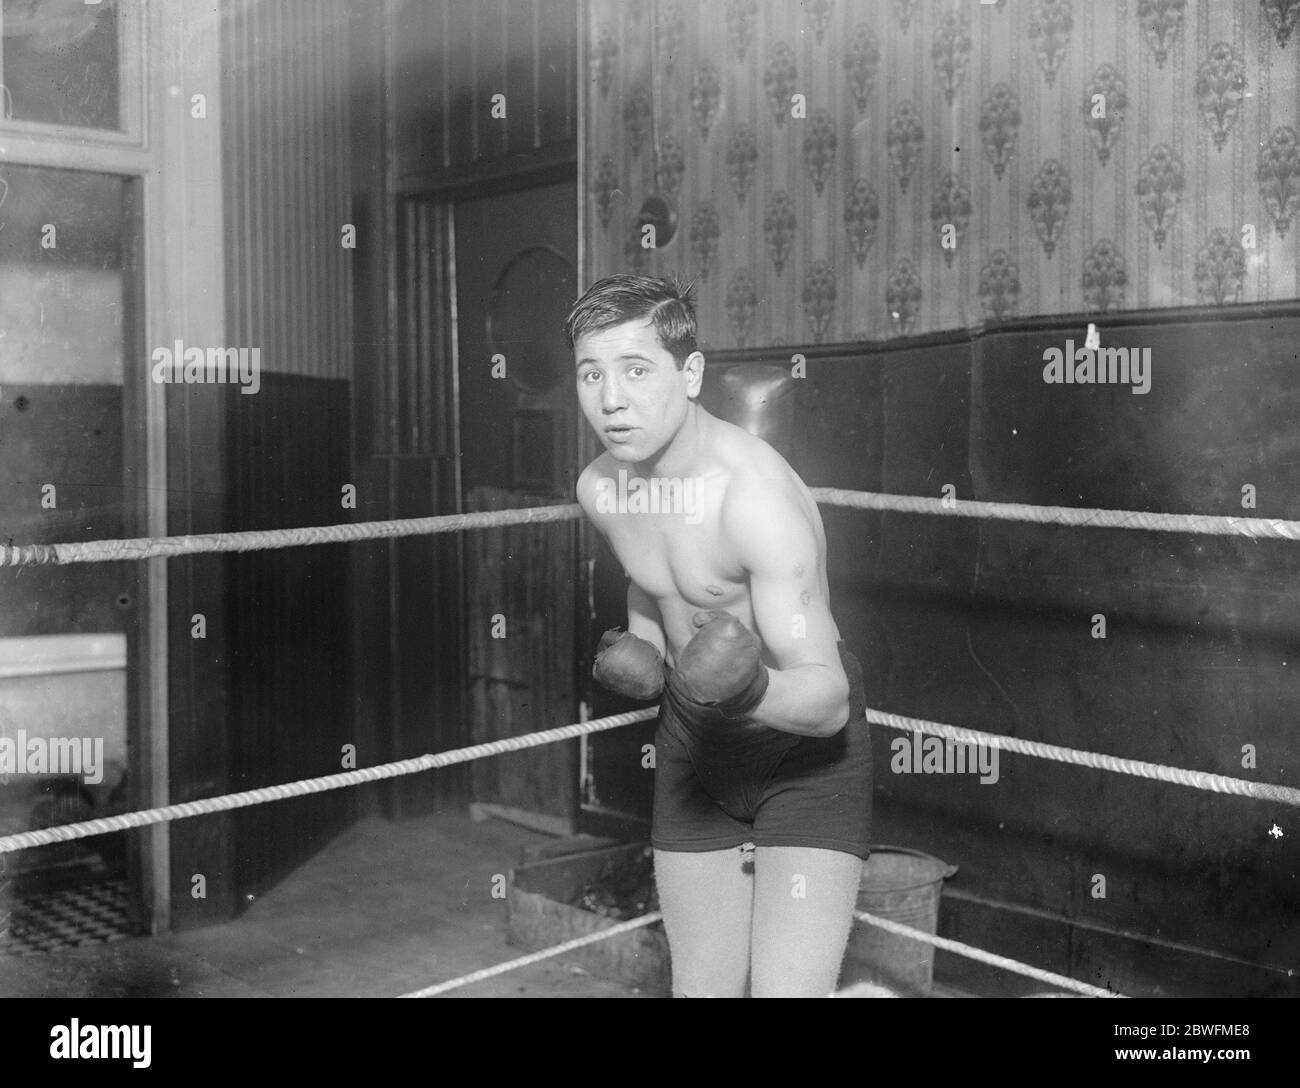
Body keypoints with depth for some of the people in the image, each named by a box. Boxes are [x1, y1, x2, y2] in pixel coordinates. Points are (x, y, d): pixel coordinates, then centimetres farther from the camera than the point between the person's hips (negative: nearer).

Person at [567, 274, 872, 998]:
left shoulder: (757, 496, -28)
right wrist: (640, 649, 2)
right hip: (694, 745, 6)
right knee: (702, 987, 14)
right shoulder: (600, 488, -5)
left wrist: (752, 692, -50)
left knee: (788, 990, -17)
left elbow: (827, 700, -30)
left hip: (806, 747, -6)